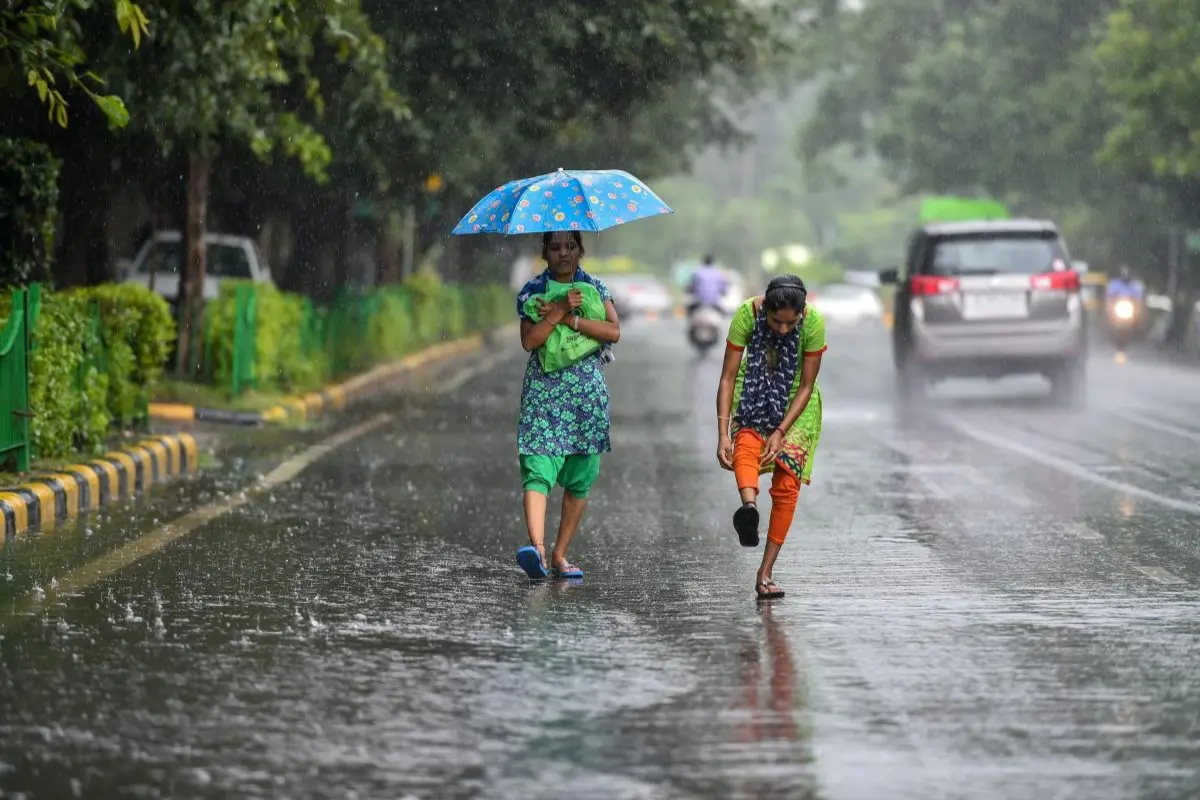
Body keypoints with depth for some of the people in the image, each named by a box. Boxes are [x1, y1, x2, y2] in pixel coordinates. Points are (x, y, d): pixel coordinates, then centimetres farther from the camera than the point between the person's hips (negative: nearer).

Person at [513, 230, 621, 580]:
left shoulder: (595, 288, 9)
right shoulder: (531, 291, 5)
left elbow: (613, 331, -6)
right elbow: (529, 340, -8)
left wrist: (568, 318, -12)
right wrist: (560, 311, -16)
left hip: (587, 392, 2)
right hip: (543, 390, -2)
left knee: (579, 479, 3)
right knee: (538, 471, -18)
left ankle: (559, 556, 11)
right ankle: (537, 548, -33)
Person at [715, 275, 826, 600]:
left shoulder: (813, 322, -26)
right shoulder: (747, 314, -26)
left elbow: (807, 386, -17)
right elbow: (728, 377, -22)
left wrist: (780, 433, -24)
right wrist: (723, 434, -29)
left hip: (795, 401, 0)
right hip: (754, 393, 0)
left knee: (787, 485, -9)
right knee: (746, 446, -32)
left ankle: (765, 574, -4)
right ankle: (749, 506, -60)